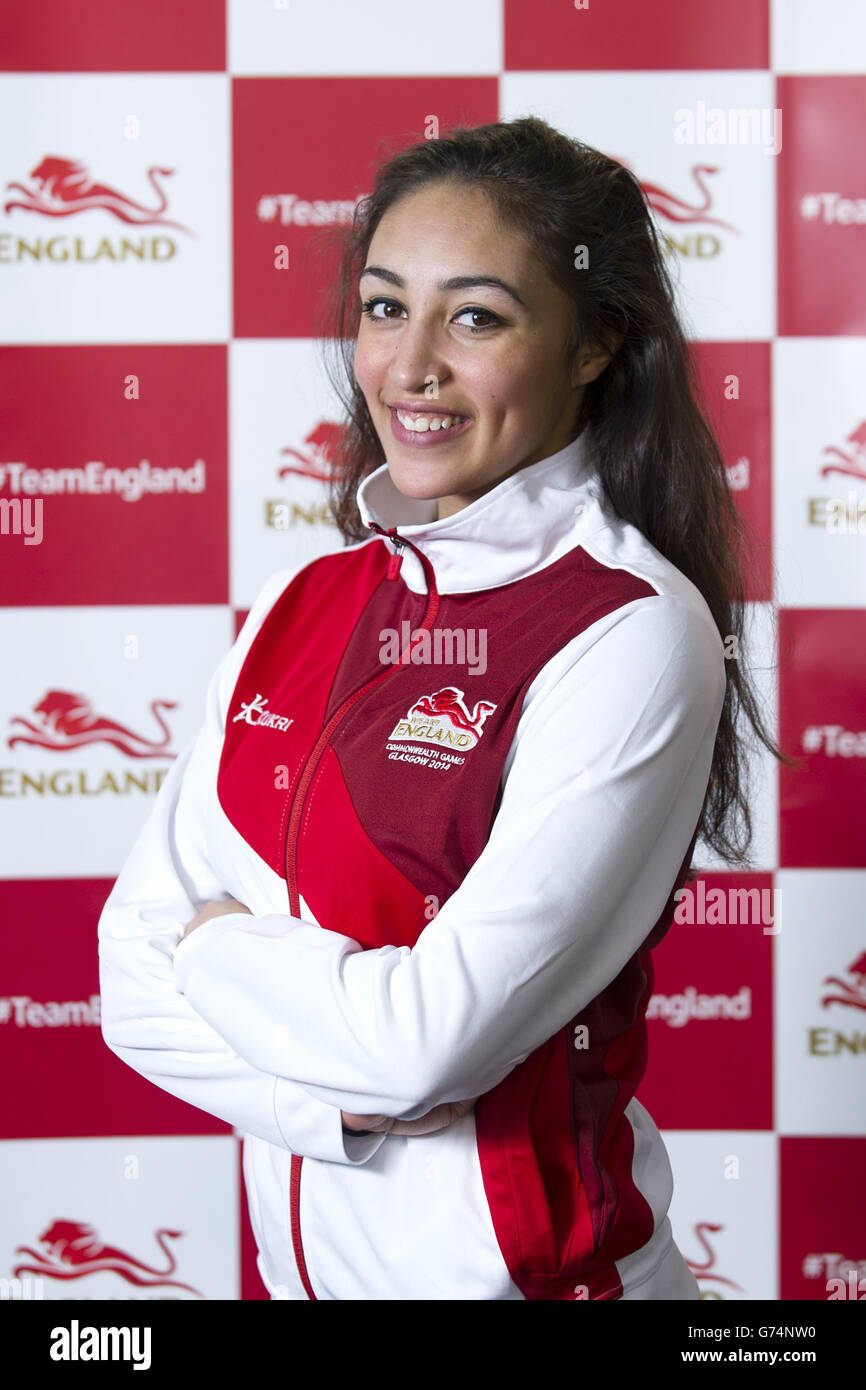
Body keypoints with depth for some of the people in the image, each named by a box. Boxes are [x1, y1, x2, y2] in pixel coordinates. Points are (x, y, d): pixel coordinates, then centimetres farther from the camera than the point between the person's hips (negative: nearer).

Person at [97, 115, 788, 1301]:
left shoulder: (635, 637, -18)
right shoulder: (304, 604, 1)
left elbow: (432, 1037, -24)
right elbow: (132, 976, -3)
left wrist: (217, 947, -8)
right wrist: (337, 1089, -19)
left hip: (520, 1259, -5)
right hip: (299, 1252, 5)